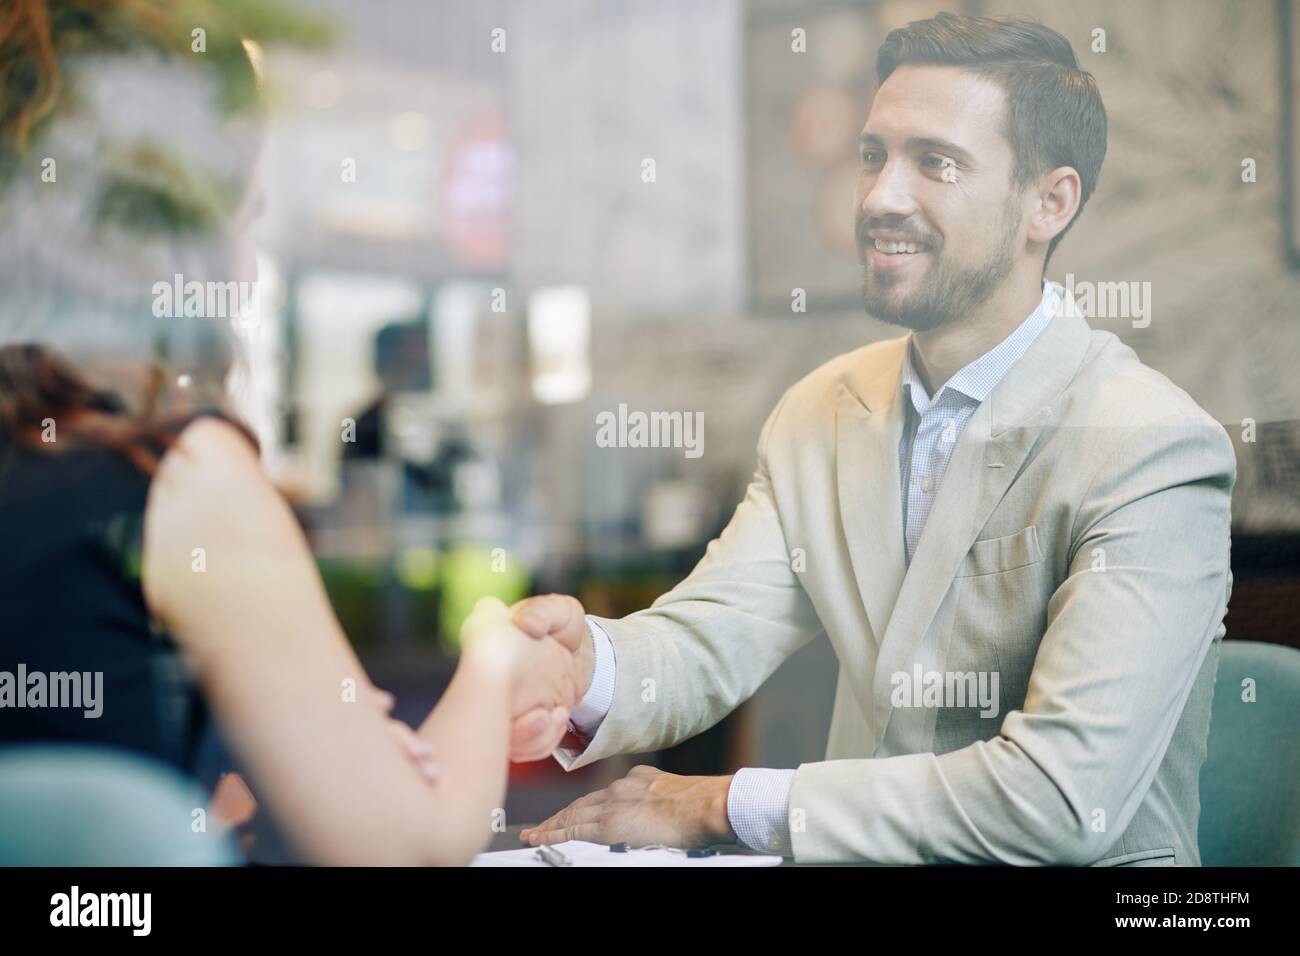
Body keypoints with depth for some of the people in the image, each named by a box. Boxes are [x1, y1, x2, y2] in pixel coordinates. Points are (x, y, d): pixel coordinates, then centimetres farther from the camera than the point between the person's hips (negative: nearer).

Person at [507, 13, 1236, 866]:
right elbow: (703, 643, 0)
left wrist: (730, 804, -16)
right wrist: (588, 667, -24)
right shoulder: (820, 412, 5)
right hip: (859, 859, 5)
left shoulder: (1157, 451, -15)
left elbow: (1065, 800, -22)